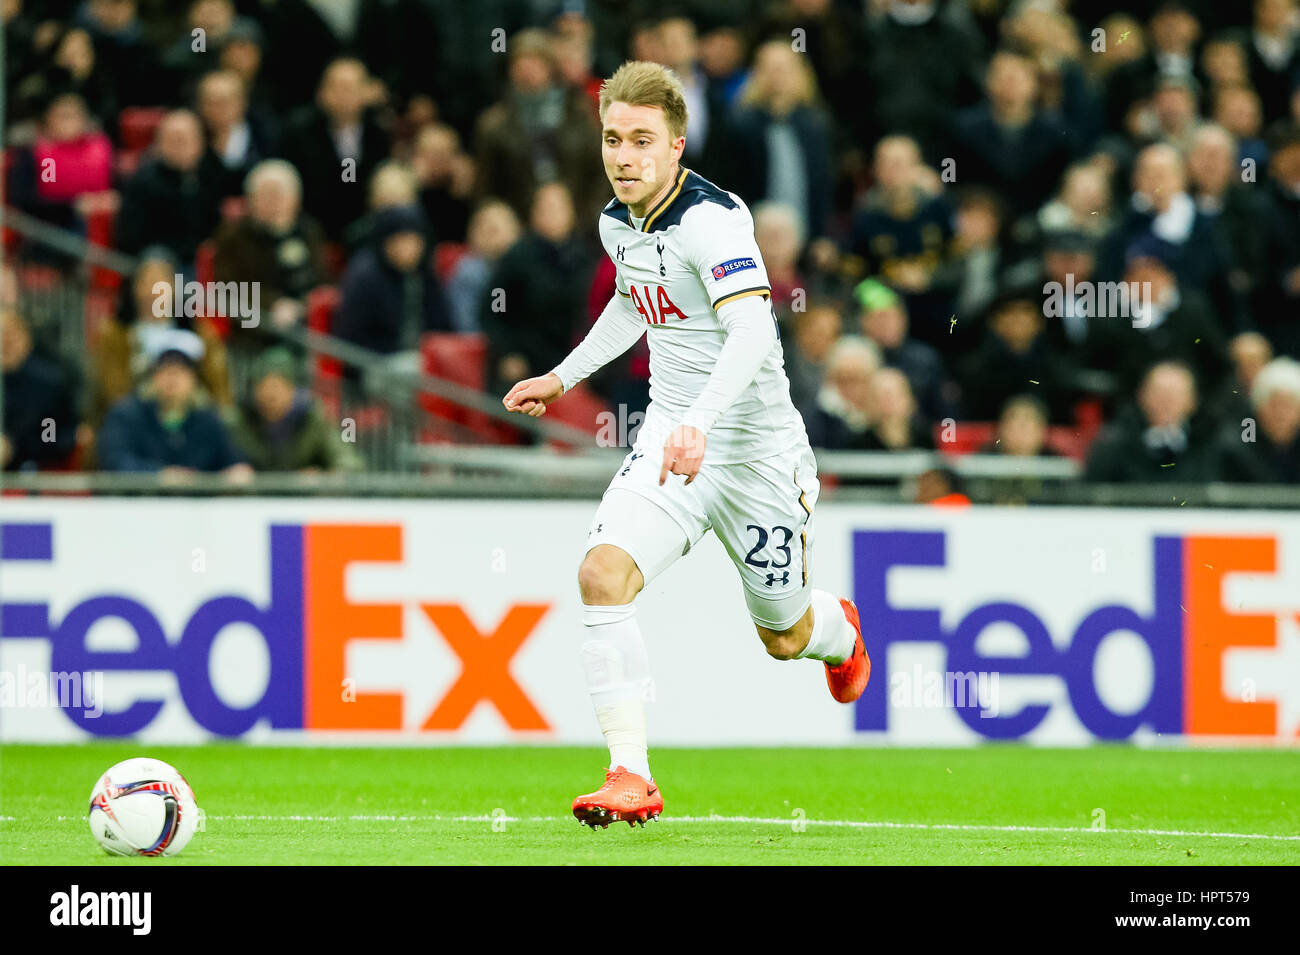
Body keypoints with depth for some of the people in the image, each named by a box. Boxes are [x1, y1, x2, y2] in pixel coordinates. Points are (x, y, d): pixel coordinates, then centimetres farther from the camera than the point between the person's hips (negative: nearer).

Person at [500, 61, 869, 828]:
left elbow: (752, 332, -36)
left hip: (753, 449, -5)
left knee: (784, 637, 12)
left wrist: (700, 421, -49)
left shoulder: (713, 219, -22)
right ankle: (632, 776, -20)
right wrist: (565, 376, 30)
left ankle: (839, 632, 52)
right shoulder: (618, 223, 3)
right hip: (669, 437, 5)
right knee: (603, 573, -22)